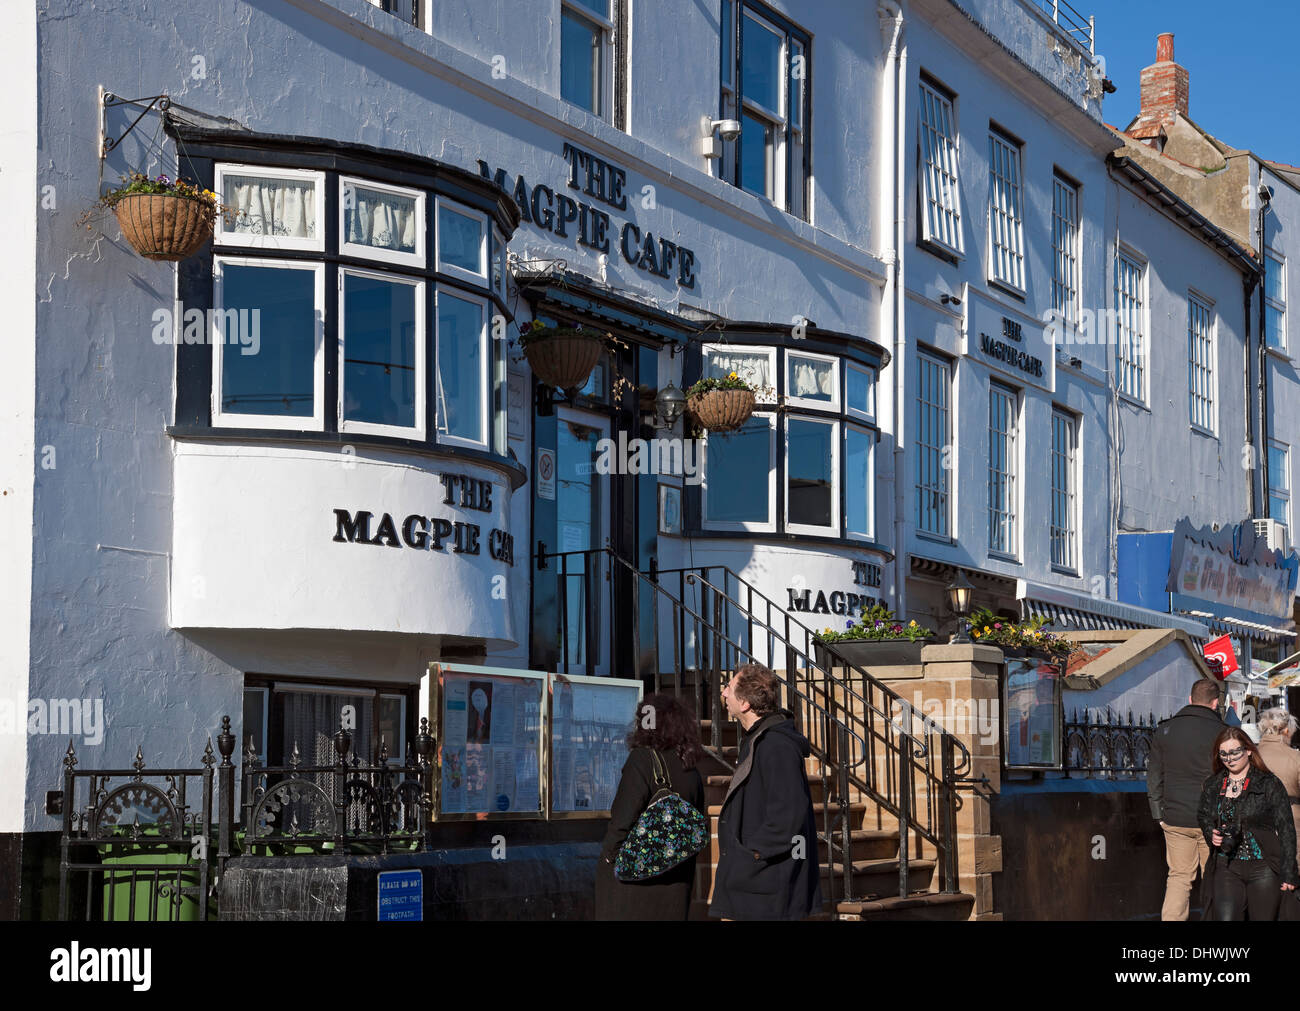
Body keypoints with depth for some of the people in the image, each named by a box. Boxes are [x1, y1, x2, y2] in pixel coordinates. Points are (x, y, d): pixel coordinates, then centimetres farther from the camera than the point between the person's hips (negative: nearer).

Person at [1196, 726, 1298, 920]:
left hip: (1263, 868, -3)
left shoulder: (1270, 784, -3)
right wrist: (1211, 834, 1)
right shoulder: (1212, 785, 10)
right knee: (1225, 918, -13)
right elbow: (1203, 816, 25)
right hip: (1226, 868, 3)